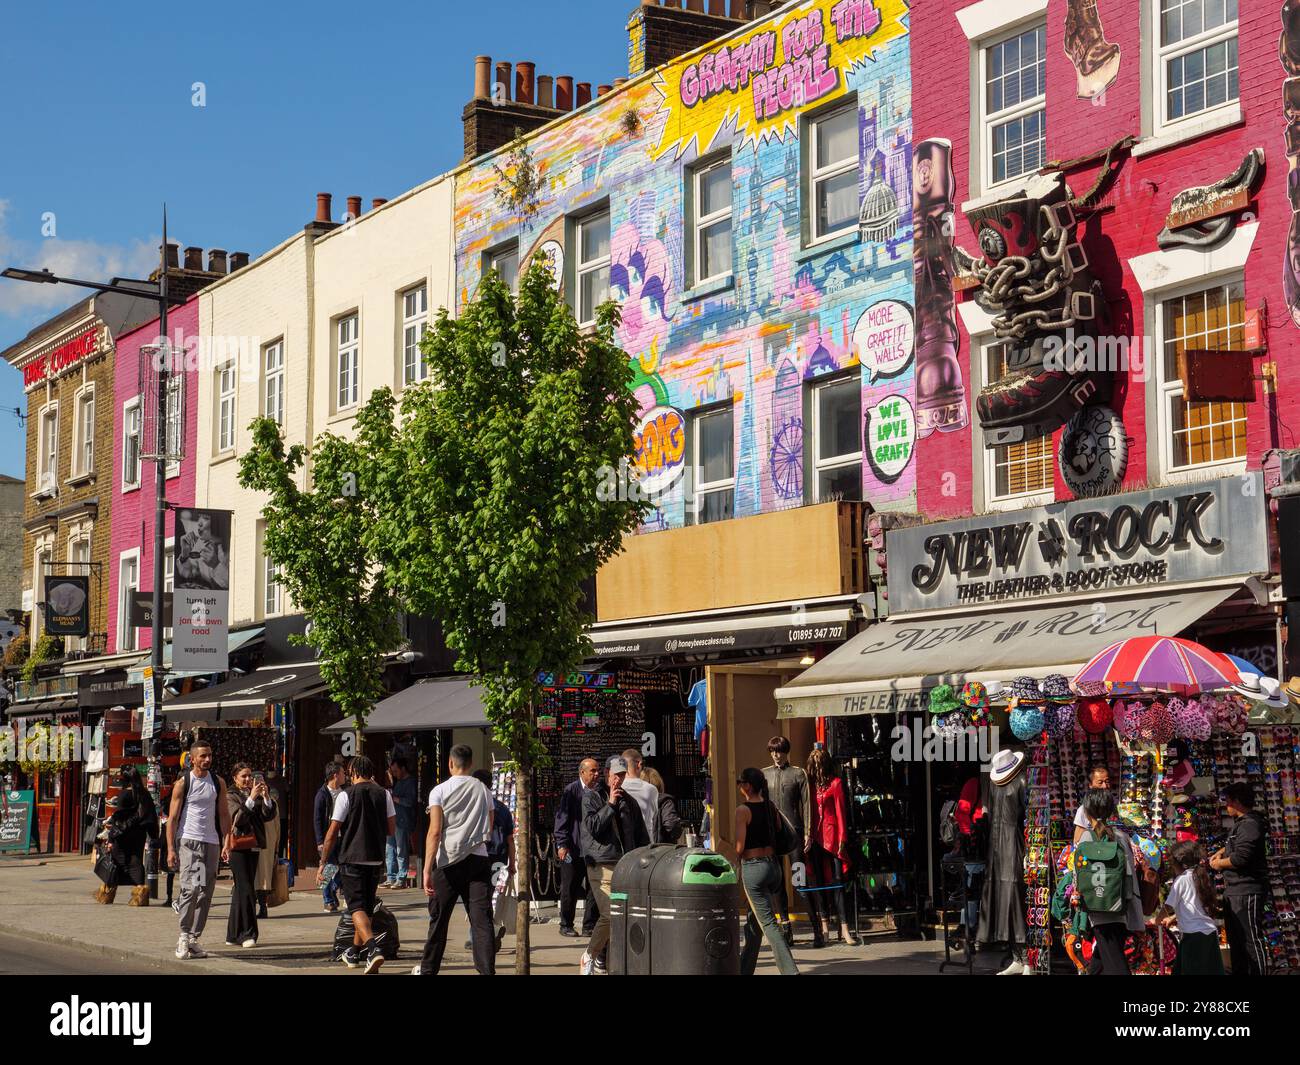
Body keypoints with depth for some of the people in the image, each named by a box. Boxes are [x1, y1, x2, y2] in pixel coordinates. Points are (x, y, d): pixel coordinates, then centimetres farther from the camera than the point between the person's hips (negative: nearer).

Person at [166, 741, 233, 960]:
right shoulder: (183, 783, -1)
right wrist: (171, 849, -9)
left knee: (205, 893, 2)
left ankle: (193, 938, 9)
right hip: (188, 841, -4)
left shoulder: (218, 783, 10)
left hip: (211, 843, 4)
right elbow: (172, 817, -1)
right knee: (191, 887, -17)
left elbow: (224, 814, 14)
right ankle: (184, 934, -5)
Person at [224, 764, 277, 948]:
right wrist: (251, 799, -23)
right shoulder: (231, 796, -2)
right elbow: (237, 818, -17)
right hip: (238, 848, -6)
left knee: (241, 891, 10)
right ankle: (248, 934, -10)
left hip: (253, 847, 6)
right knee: (246, 890, -11)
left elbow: (269, 815, 3)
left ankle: (233, 935, 15)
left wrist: (266, 797, -13)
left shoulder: (255, 795, 14)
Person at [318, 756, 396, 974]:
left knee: (357, 907, -7)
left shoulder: (346, 795, -6)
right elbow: (391, 829, 6)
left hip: (352, 859, -5)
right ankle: (355, 953, 30)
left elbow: (332, 832, -7)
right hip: (376, 859, 5)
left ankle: (373, 947, -30)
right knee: (366, 906, 18)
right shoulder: (384, 794, 4)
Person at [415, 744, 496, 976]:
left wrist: (427, 870, -13)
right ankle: (487, 971, -12)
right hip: (478, 860, 2)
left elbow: (435, 832, -11)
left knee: (439, 919, 11)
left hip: (448, 862, -2)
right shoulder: (484, 791, 8)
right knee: (482, 920, -3)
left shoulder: (440, 791, -3)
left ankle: (428, 970, 25)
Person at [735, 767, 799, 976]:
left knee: (768, 923, -7)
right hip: (773, 865, 7)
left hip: (753, 867, -7)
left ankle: (791, 971, -15)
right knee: (754, 921, 18)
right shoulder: (771, 806, 7)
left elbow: (739, 848, -15)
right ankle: (745, 969, 28)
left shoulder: (743, 810, -13)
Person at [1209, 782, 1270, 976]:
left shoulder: (1250, 824, -18)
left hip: (1246, 892, -11)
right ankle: (1240, 972, 27)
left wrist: (1219, 863, -7)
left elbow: (1240, 858, -25)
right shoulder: (1240, 822, 15)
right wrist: (1221, 851, 14)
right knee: (1236, 939, 18)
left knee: (1251, 939, -9)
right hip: (1234, 891, 11)